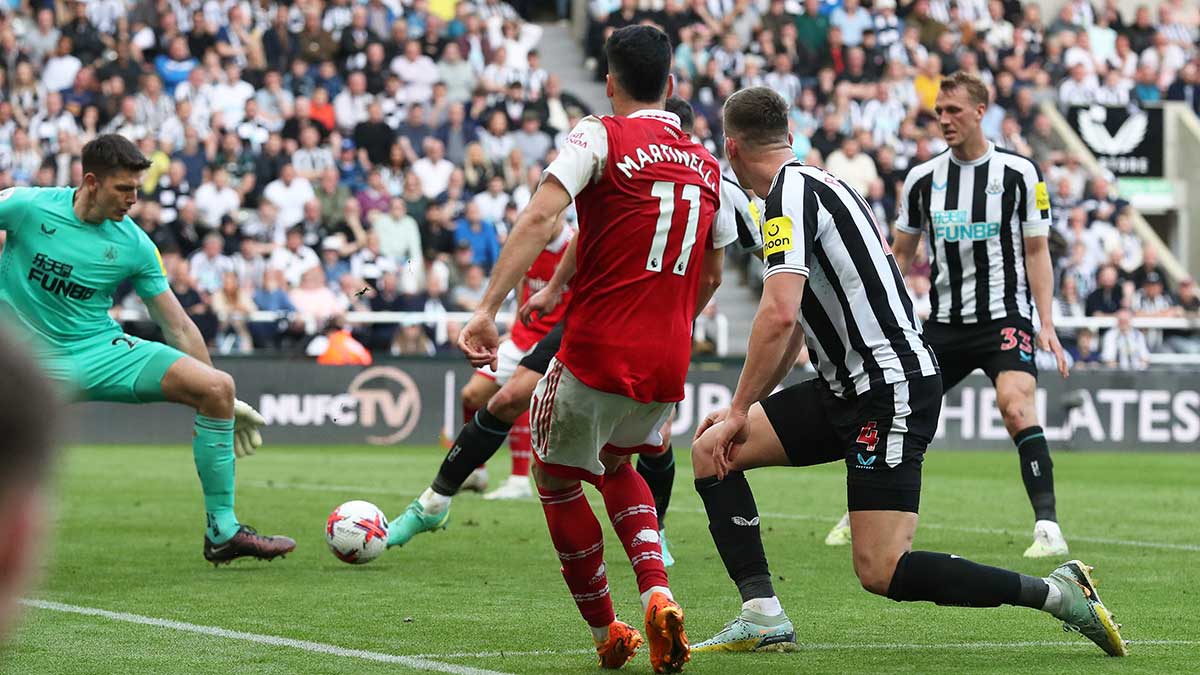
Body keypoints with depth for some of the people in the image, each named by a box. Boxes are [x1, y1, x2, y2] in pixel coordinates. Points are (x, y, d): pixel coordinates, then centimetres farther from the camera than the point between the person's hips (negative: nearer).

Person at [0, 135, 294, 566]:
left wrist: (224, 402, 6)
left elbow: (177, 326, 6)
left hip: (102, 351, 3)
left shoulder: (134, 246, -1)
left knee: (218, 388, -12)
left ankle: (223, 532, -3)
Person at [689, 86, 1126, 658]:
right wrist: (743, 407, 22)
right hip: (849, 388, 10)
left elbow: (779, 314, -25)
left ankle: (1059, 593, -7)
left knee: (881, 572, -15)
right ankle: (762, 618, 1)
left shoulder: (790, 192, -13)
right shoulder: (815, 185, 18)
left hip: (891, 386, -10)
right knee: (712, 454, 6)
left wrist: (739, 411, -15)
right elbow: (797, 323, 26)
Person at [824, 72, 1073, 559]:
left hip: (1005, 317, -4)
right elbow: (901, 253, 14)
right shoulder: (923, 179, 4)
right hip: (944, 323, 4)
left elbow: (1036, 253, 0)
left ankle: (1048, 526, -25)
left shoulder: (1019, 172, -4)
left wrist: (1046, 326, -8)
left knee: (1016, 407, -26)